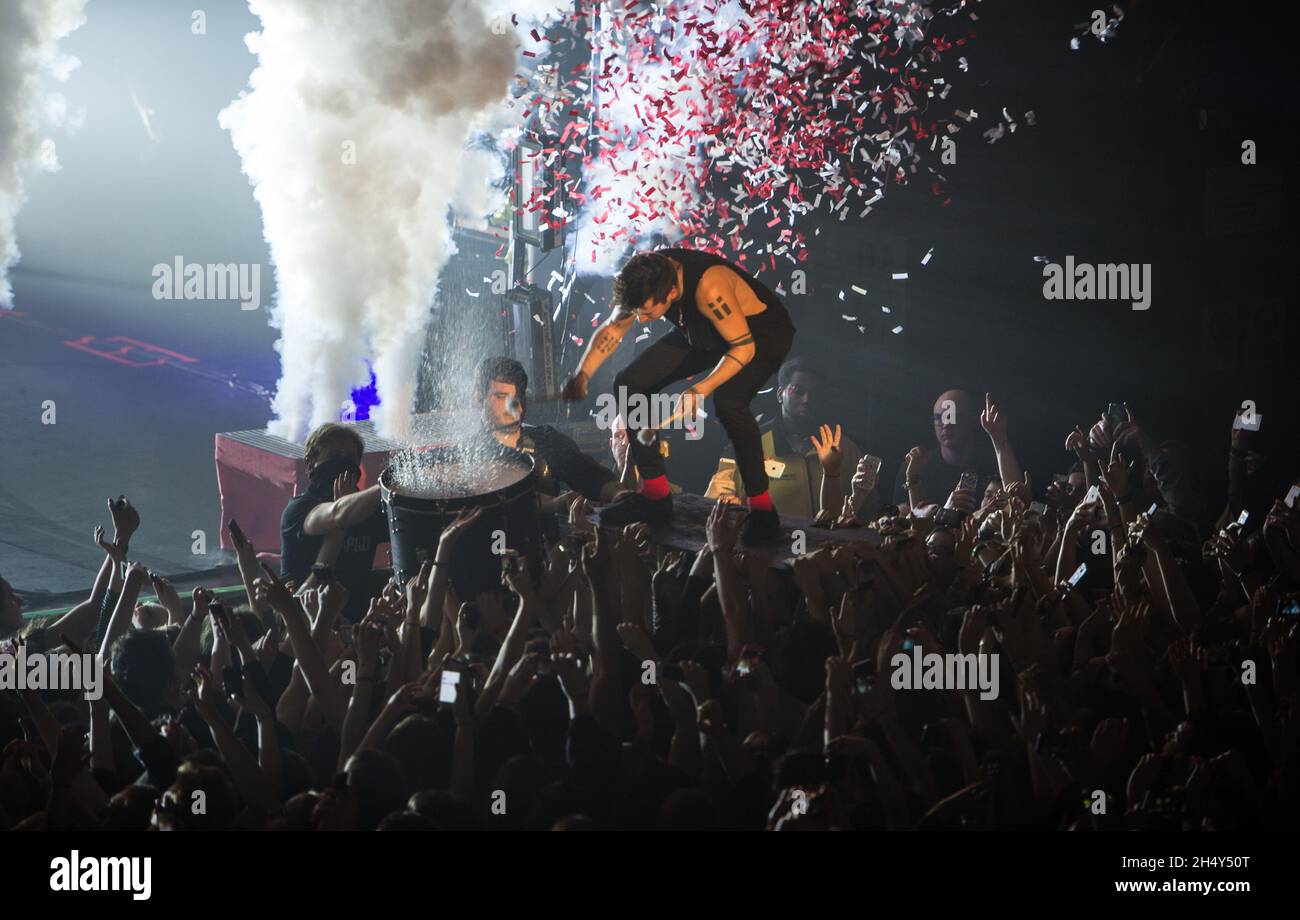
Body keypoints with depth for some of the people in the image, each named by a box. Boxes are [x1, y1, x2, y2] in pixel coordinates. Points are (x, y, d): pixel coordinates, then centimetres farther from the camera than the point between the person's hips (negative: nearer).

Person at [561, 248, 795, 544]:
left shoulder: (709, 289, -41)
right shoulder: (646, 279, -20)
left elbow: (744, 347, -32)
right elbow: (612, 330, -5)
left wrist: (700, 390, -43)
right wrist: (582, 375, -20)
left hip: (760, 335, -7)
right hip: (702, 333, 7)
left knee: (727, 400, -36)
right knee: (629, 384, -3)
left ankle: (762, 509, -22)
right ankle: (655, 495, 8)